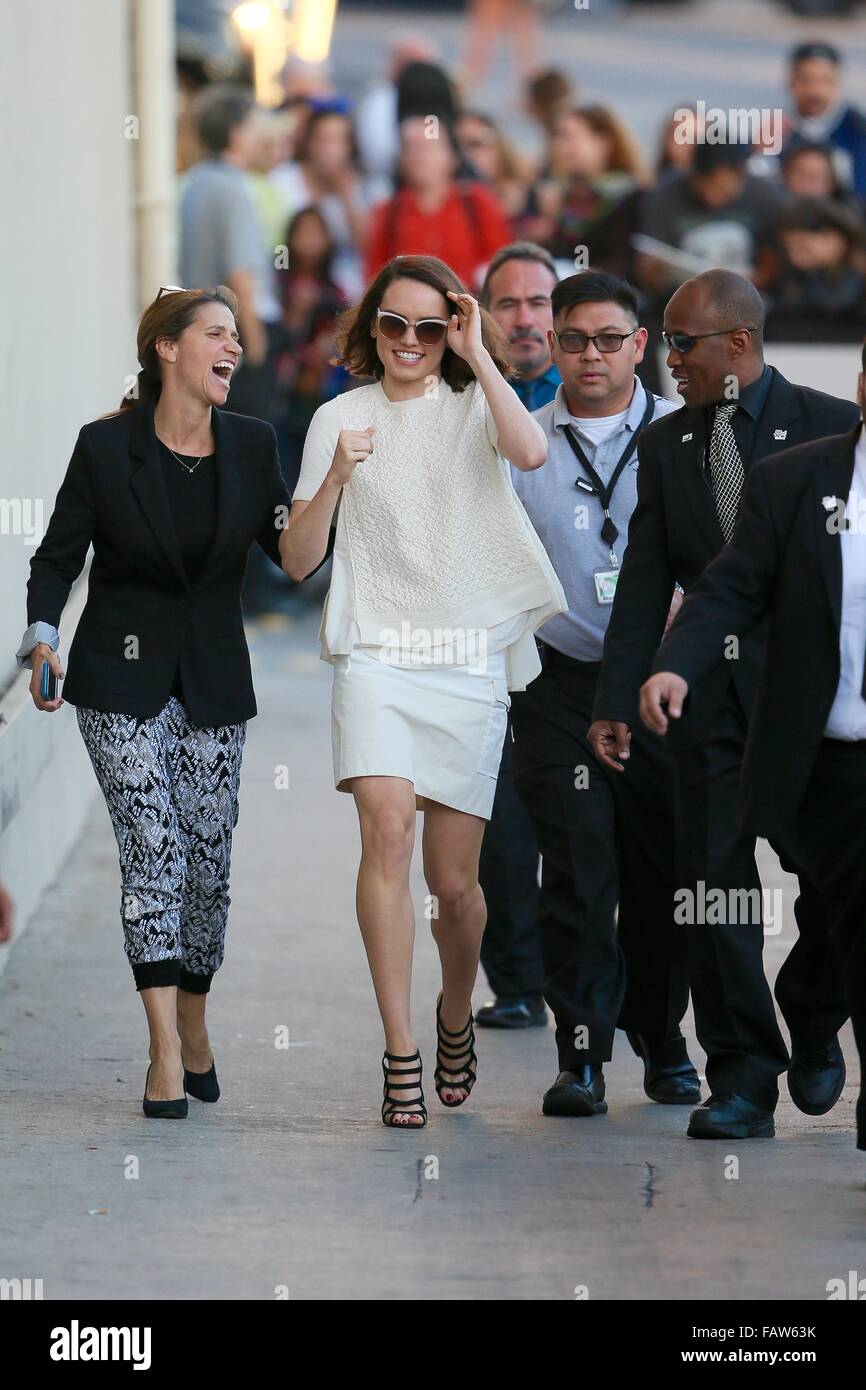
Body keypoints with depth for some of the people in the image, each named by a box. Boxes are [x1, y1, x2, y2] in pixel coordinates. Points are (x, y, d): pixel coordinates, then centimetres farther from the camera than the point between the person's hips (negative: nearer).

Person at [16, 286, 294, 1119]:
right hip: (123, 679, -3)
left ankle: (194, 1025, 24)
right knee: (153, 852, -11)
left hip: (214, 681, 3)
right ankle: (167, 1053, -12)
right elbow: (58, 556, -2)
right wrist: (43, 638, -16)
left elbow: (292, 551, 7)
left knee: (209, 861, 5)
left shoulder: (251, 445, 2)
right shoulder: (106, 446, -7)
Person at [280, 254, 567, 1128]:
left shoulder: (475, 408, 5)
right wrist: (336, 478, -9)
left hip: (469, 662, 0)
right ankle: (400, 1054, -22)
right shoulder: (340, 418, 9)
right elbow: (297, 558, 8)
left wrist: (477, 355, -12)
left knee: (453, 878, 3)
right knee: (387, 826, -23)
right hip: (376, 654, 0)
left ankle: (455, 1014, 35)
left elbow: (531, 453, -20)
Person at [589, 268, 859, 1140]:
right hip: (710, 694, 3)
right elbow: (644, 581, 7)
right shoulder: (665, 444, 9)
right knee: (713, 880, -2)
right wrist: (616, 700, 1)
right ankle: (742, 1077, 4)